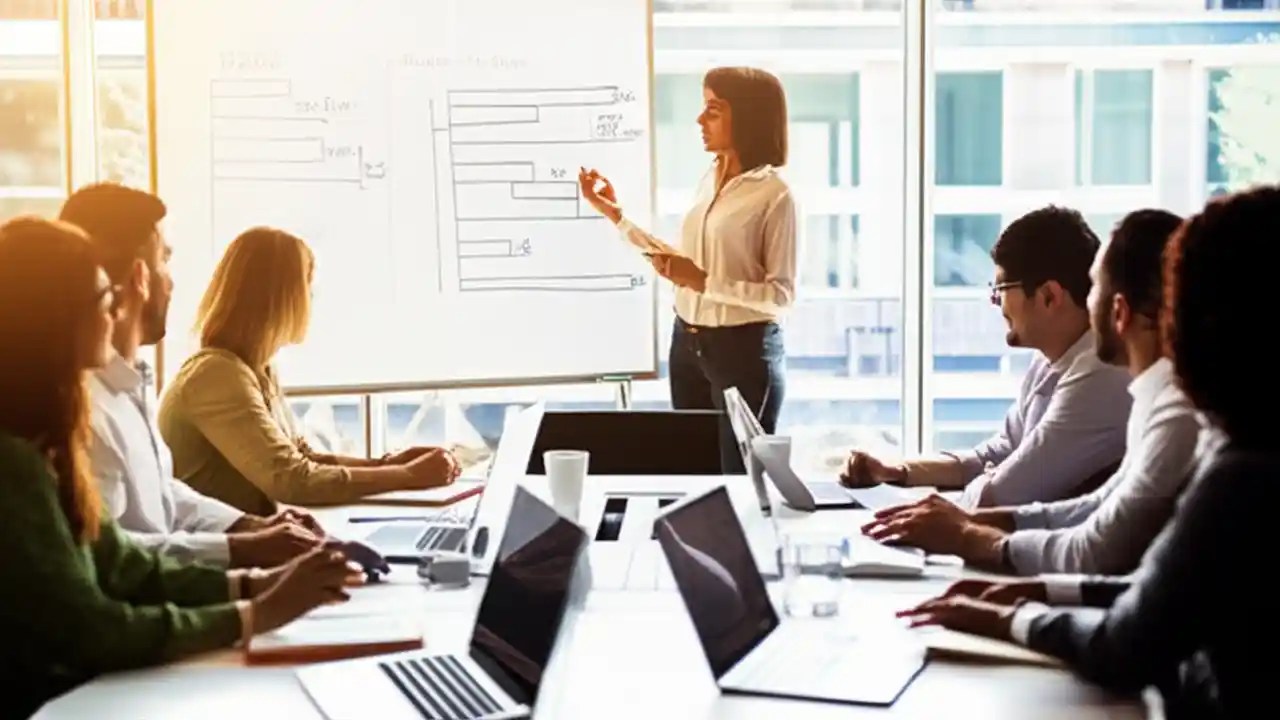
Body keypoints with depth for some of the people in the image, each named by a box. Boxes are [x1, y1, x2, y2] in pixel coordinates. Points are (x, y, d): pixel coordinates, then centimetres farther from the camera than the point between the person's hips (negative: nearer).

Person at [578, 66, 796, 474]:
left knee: (743, 476, 4)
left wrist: (704, 282, -22)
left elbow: (781, 294, -16)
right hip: (688, 343, 7)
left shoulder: (773, 193, -13)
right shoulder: (710, 179, 6)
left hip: (744, 348, -7)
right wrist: (613, 213, 13)